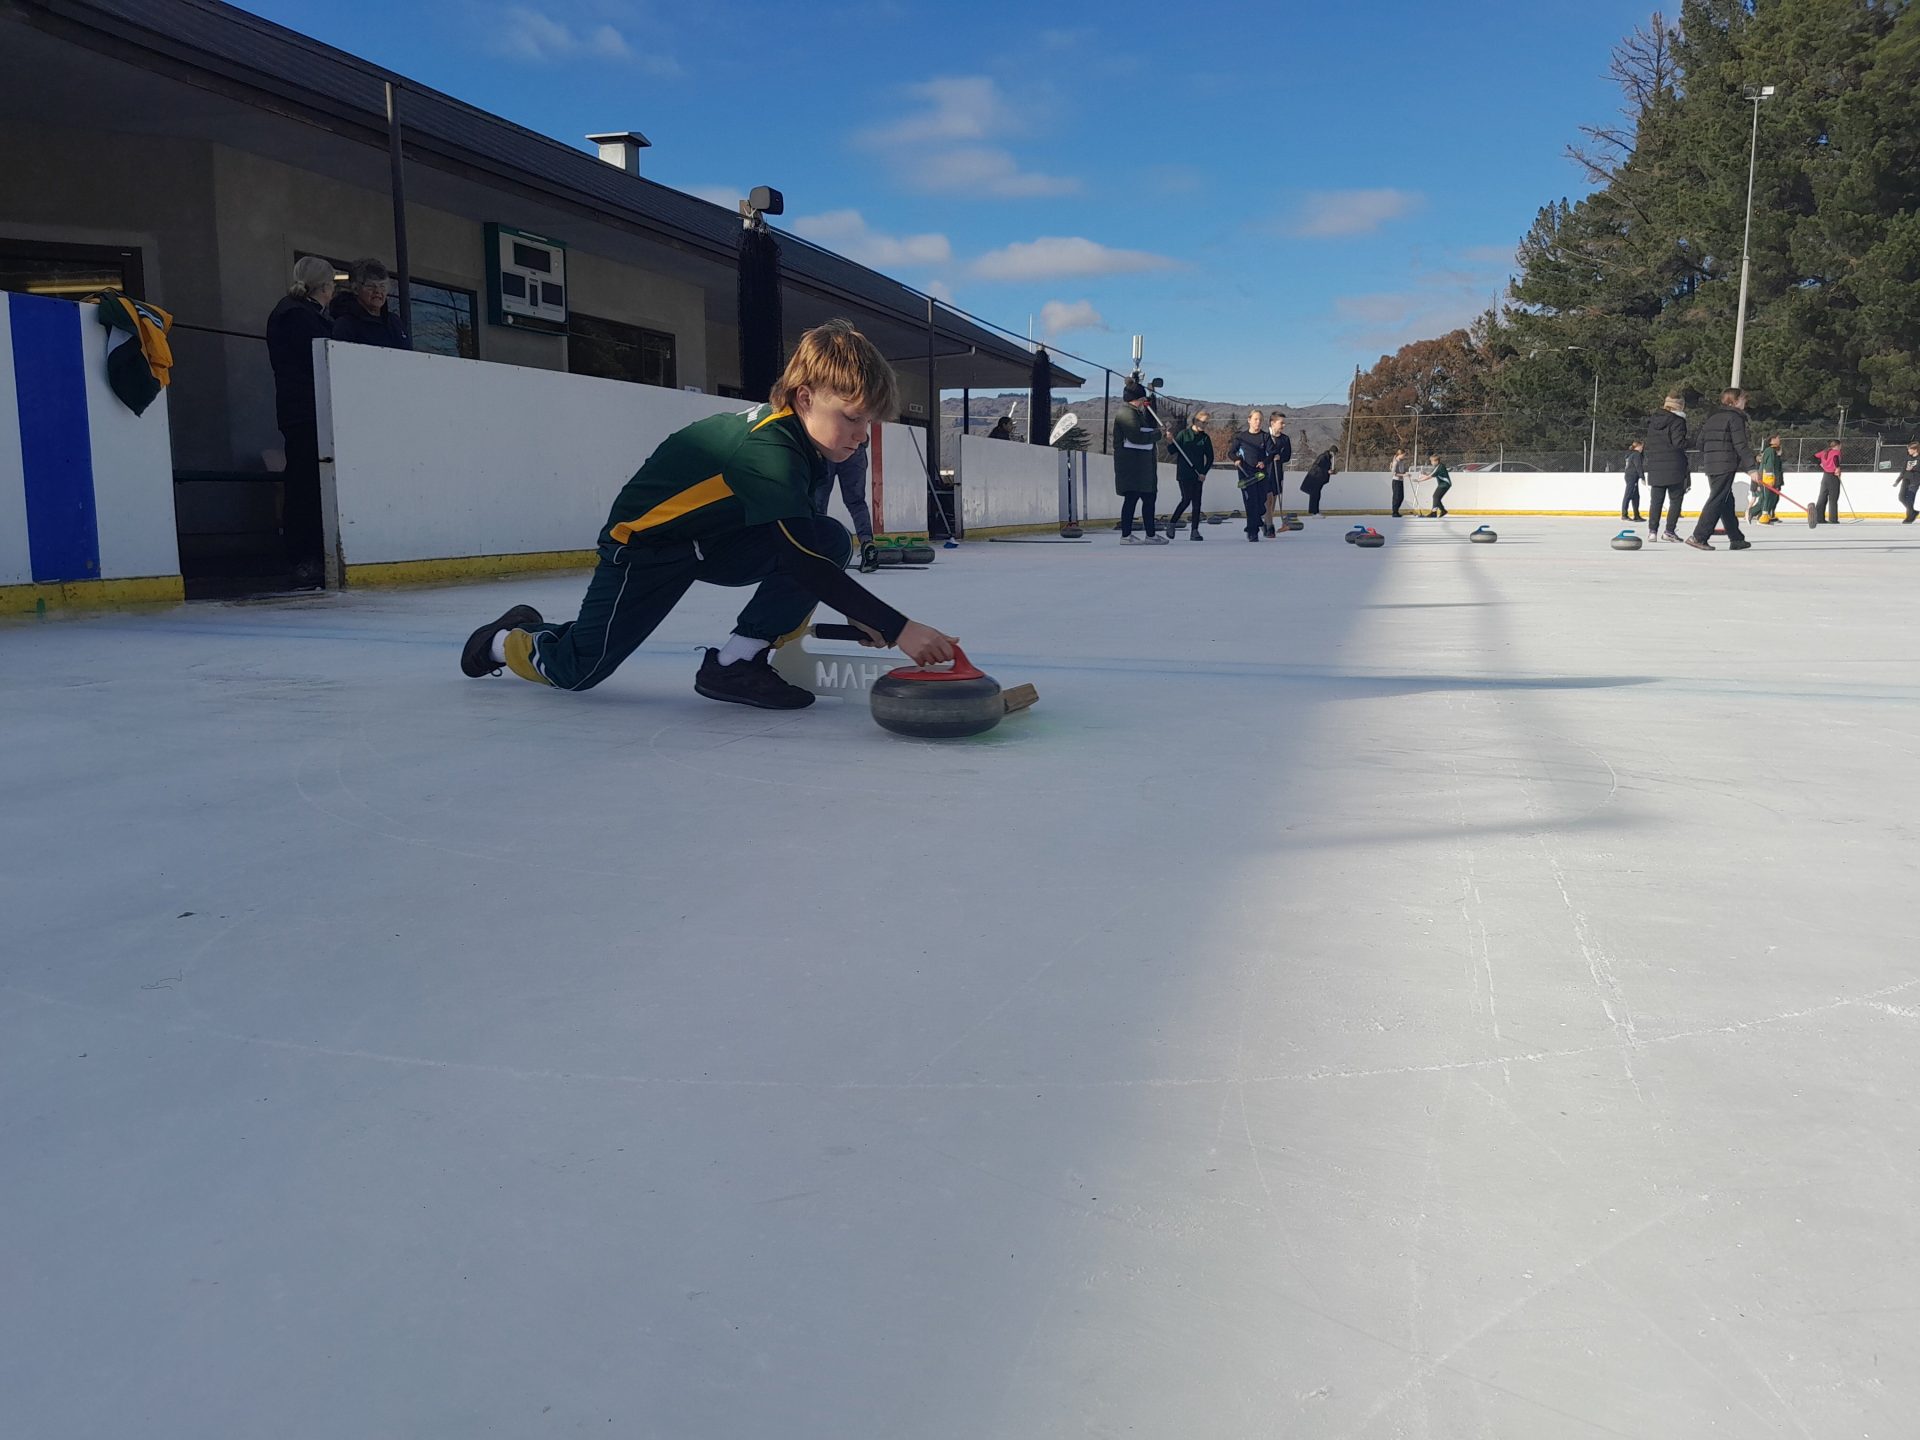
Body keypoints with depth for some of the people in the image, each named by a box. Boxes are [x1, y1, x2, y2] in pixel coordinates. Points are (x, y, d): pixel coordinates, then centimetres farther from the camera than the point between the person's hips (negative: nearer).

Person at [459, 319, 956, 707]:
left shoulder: (807, 439, -7)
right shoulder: (767, 449, -34)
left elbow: (809, 545, 6)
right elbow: (805, 565, -41)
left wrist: (858, 613, 1)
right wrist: (897, 628, -45)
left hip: (718, 541, 8)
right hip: (644, 540, -8)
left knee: (832, 540, -16)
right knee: (577, 671, -6)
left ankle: (737, 662, -10)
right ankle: (509, 640, 31)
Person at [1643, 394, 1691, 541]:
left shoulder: (1653, 422, 12)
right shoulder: (1677, 421, -8)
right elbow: (1679, 443, -14)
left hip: (1655, 468, 5)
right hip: (1674, 468, -5)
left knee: (1656, 500, 8)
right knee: (1675, 500, 3)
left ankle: (1652, 531, 2)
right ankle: (1669, 531, -2)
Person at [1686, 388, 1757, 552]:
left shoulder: (1712, 418, 17)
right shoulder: (1735, 417, -7)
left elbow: (1701, 441, 19)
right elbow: (1740, 445, -14)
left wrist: (1704, 463, 25)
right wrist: (1752, 467, -14)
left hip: (1711, 465, 9)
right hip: (1726, 466, -9)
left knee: (1727, 502, 13)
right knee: (1717, 501, -9)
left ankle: (1736, 539, 17)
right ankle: (1699, 537, -16)